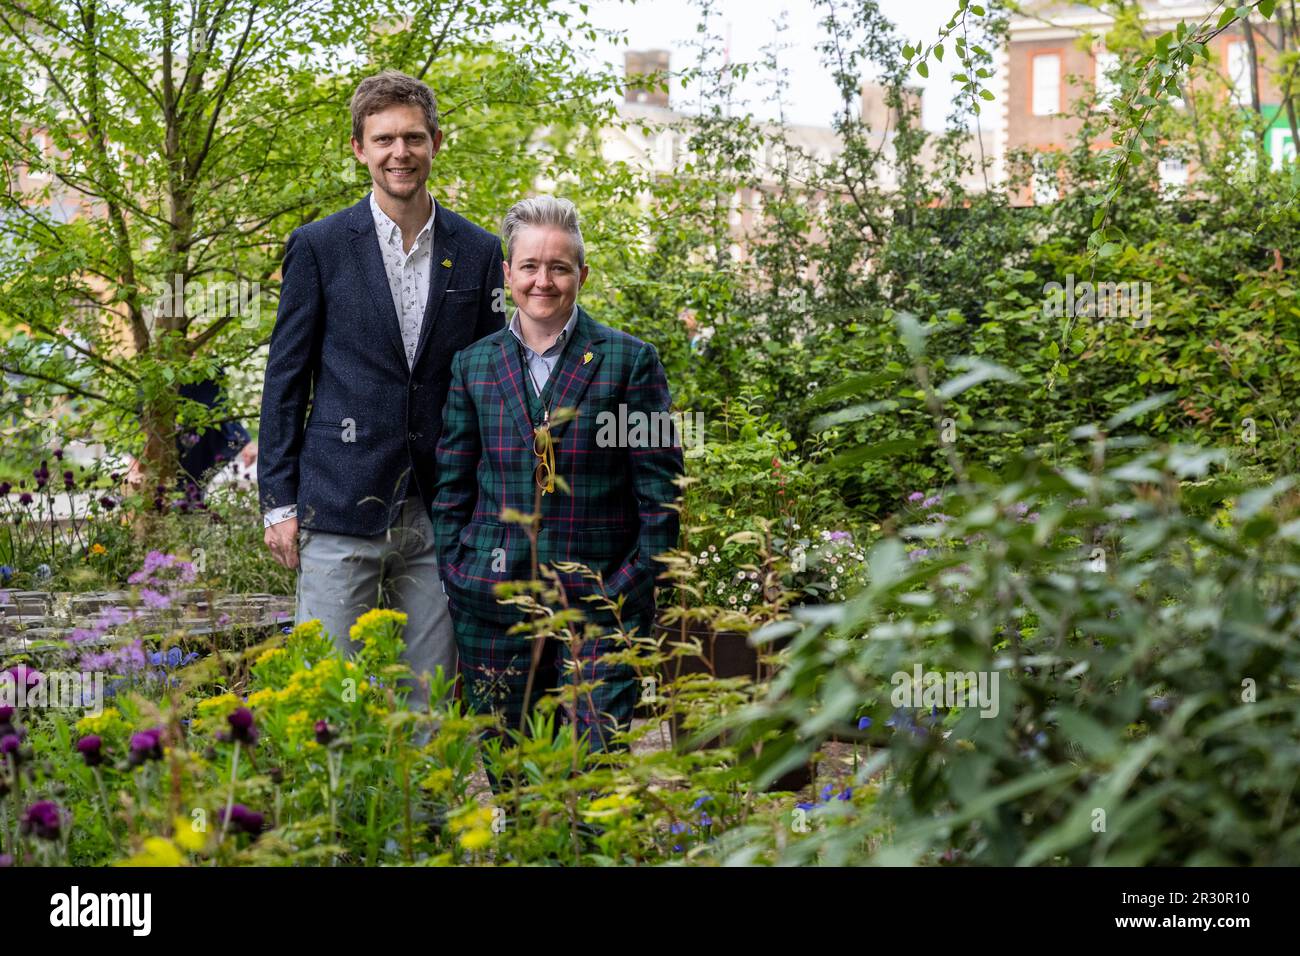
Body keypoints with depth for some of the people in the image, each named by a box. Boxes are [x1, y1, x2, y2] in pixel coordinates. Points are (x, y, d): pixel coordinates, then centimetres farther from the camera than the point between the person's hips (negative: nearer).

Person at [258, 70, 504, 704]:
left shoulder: (479, 254, 8)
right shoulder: (319, 247, 2)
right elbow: (285, 378, 3)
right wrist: (278, 501, -2)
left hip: (442, 515, 2)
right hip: (340, 509, -2)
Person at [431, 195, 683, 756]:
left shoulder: (630, 361, 2)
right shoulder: (474, 365, 10)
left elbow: (660, 485, 1)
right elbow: (452, 483, 13)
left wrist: (639, 580, -5)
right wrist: (455, 575, 4)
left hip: (599, 601, -3)